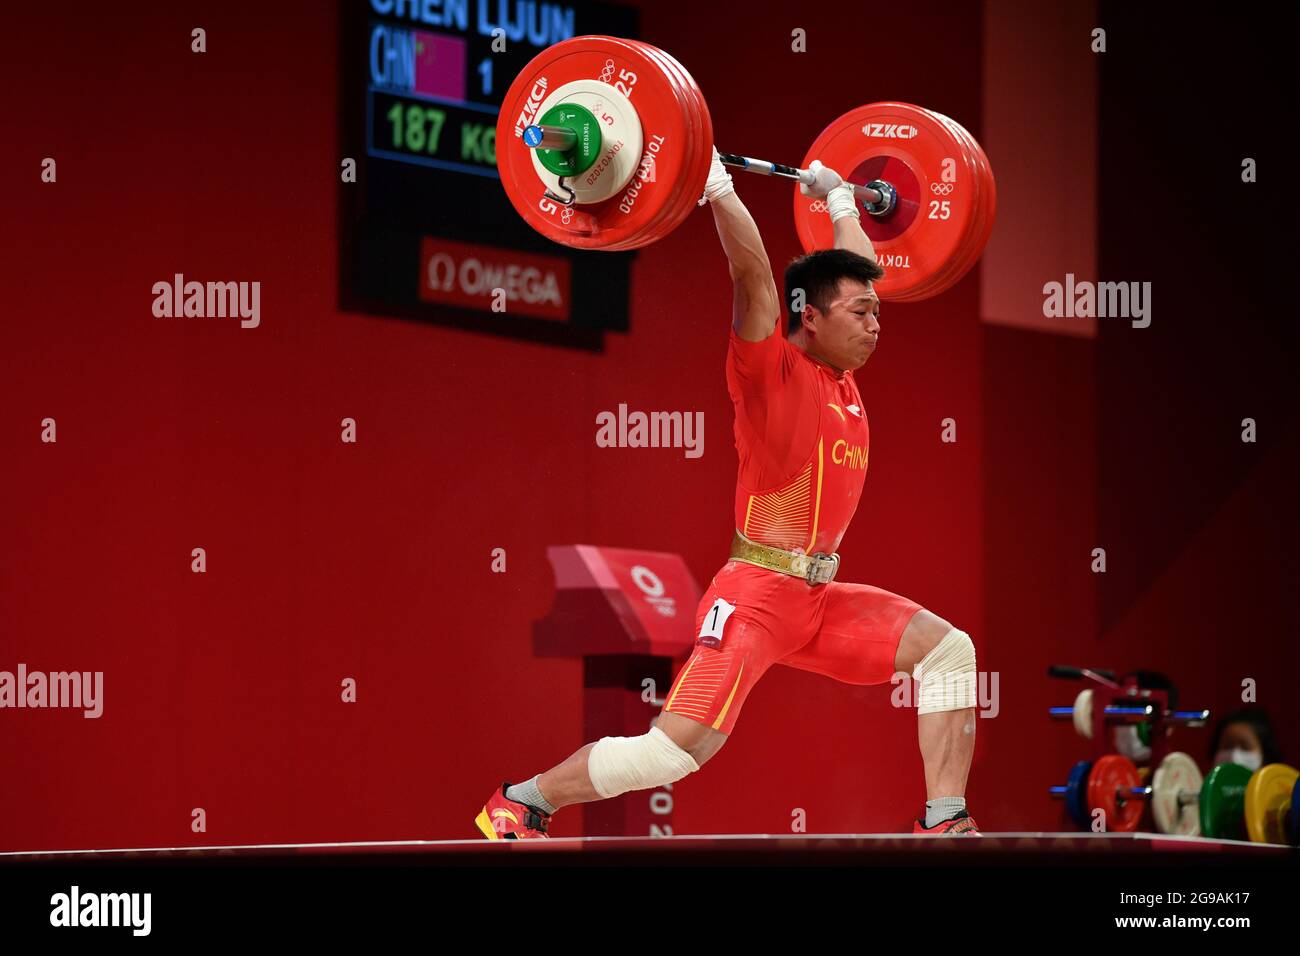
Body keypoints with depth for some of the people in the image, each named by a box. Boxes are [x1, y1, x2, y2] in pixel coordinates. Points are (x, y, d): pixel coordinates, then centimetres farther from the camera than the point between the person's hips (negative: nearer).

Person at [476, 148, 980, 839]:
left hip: (821, 599, 8)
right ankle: (517, 806, -3)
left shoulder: (841, 376, 12)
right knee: (680, 743, -17)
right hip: (757, 594, -8)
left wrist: (840, 202, 35)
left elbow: (855, 269, 28)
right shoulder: (773, 371, -9)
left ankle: (944, 823, 2)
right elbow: (753, 272, -19)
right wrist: (716, 185, -19)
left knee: (949, 650, -1)